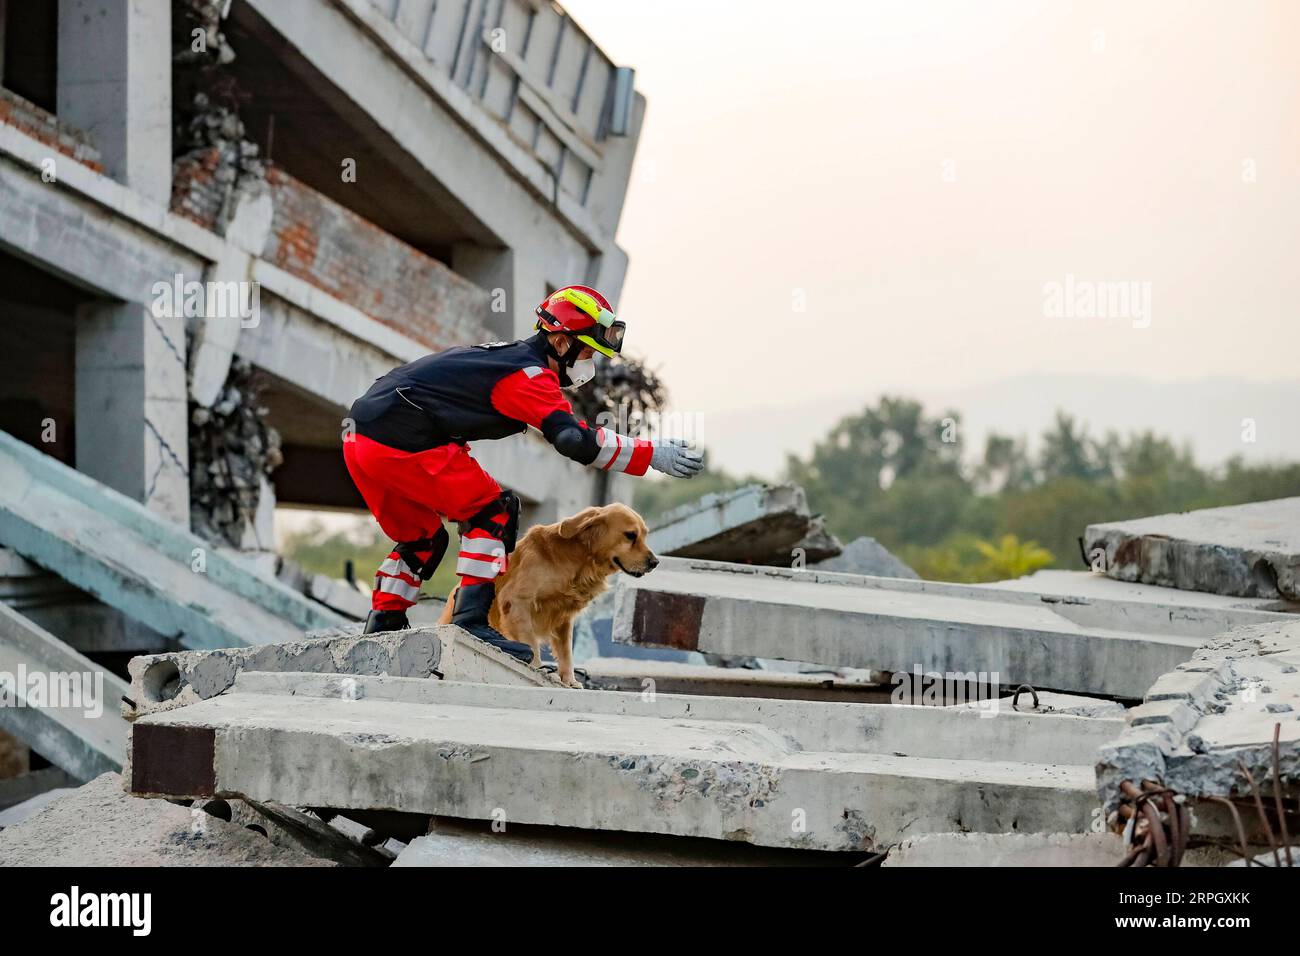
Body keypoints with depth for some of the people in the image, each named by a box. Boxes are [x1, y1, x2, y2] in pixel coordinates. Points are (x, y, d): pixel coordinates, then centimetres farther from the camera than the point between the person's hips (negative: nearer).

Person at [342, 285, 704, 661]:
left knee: (422, 539, 24)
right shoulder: (528, 373, -9)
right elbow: (574, 440, -20)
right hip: (402, 443, -9)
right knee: (493, 510, -2)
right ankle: (472, 619, -10)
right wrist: (652, 454, -16)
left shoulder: (505, 355, 20)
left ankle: (383, 624, 25)